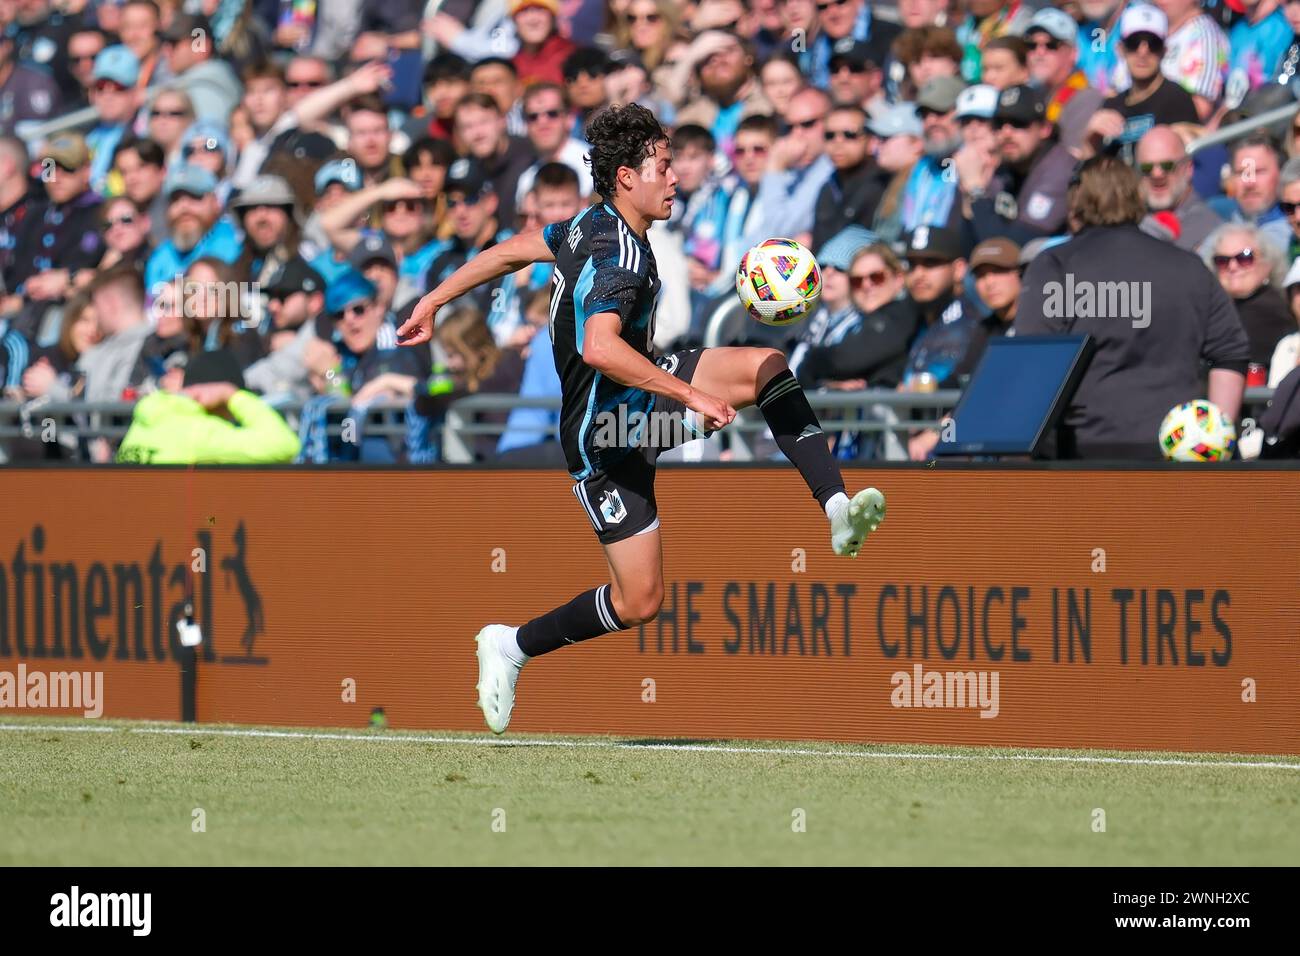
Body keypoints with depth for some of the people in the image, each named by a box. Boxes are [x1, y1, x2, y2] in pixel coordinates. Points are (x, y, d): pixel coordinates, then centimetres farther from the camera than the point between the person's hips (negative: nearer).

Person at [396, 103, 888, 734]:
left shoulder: (592, 225, 2)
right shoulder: (623, 258, -27)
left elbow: (512, 250, 14)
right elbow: (600, 347, -43)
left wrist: (434, 302, 26)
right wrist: (690, 395, -41)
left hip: (637, 403, 9)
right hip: (607, 440, -9)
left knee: (767, 367, -3)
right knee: (638, 602, -5)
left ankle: (838, 510, -8)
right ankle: (512, 646, 14)